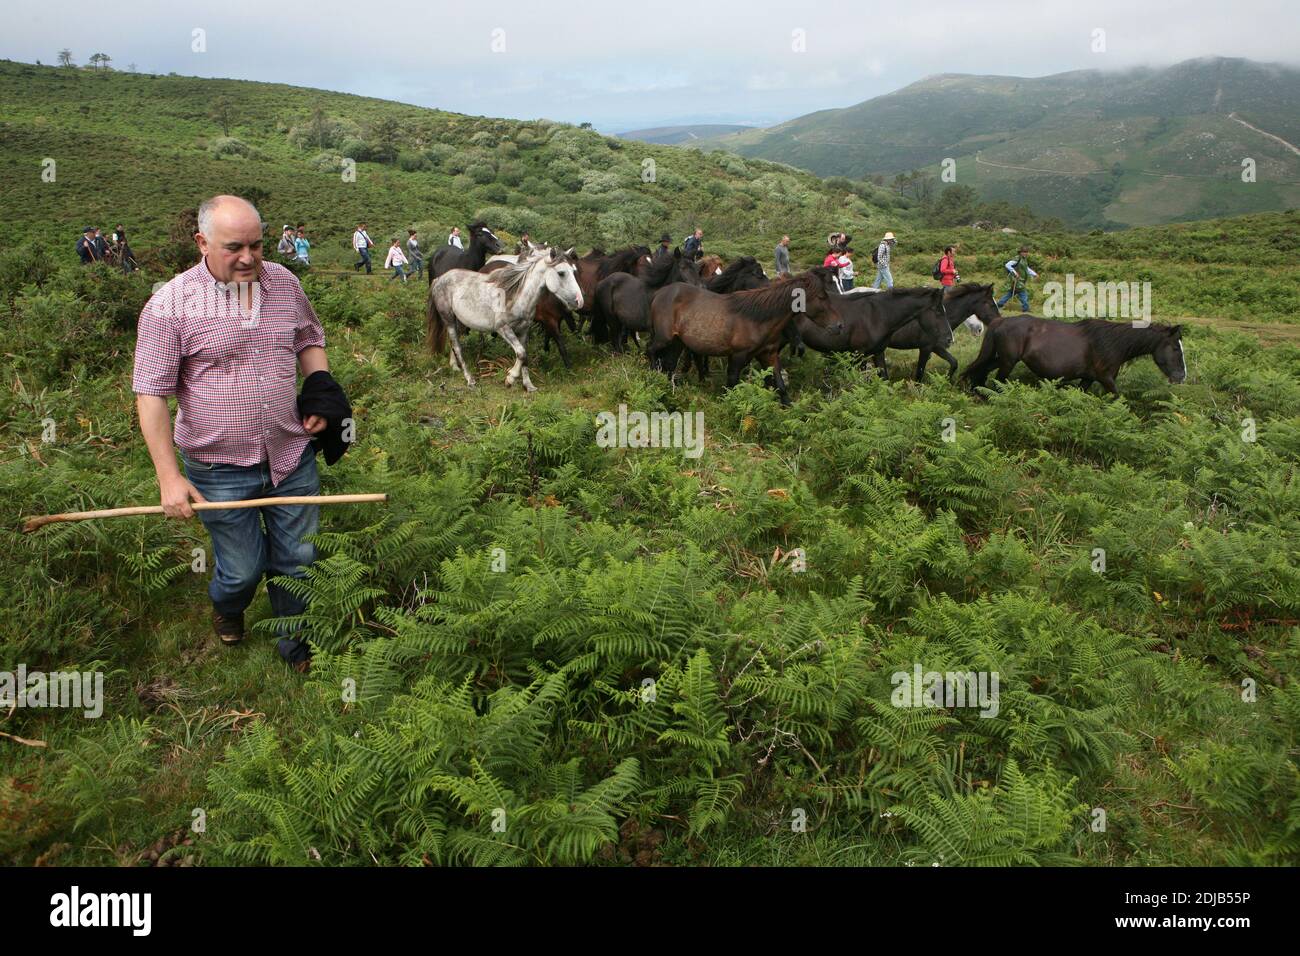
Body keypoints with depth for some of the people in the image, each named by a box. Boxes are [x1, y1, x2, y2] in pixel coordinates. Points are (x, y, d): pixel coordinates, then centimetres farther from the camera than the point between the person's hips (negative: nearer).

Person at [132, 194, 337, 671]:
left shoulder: (284, 282, 1)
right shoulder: (170, 304, -13)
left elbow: (309, 341, 18)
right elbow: (151, 395, -11)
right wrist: (168, 476, -15)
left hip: (293, 456, 3)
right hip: (220, 470, -3)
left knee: (299, 561, 12)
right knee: (243, 569, 11)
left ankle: (296, 648, 37)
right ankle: (226, 607, 49)